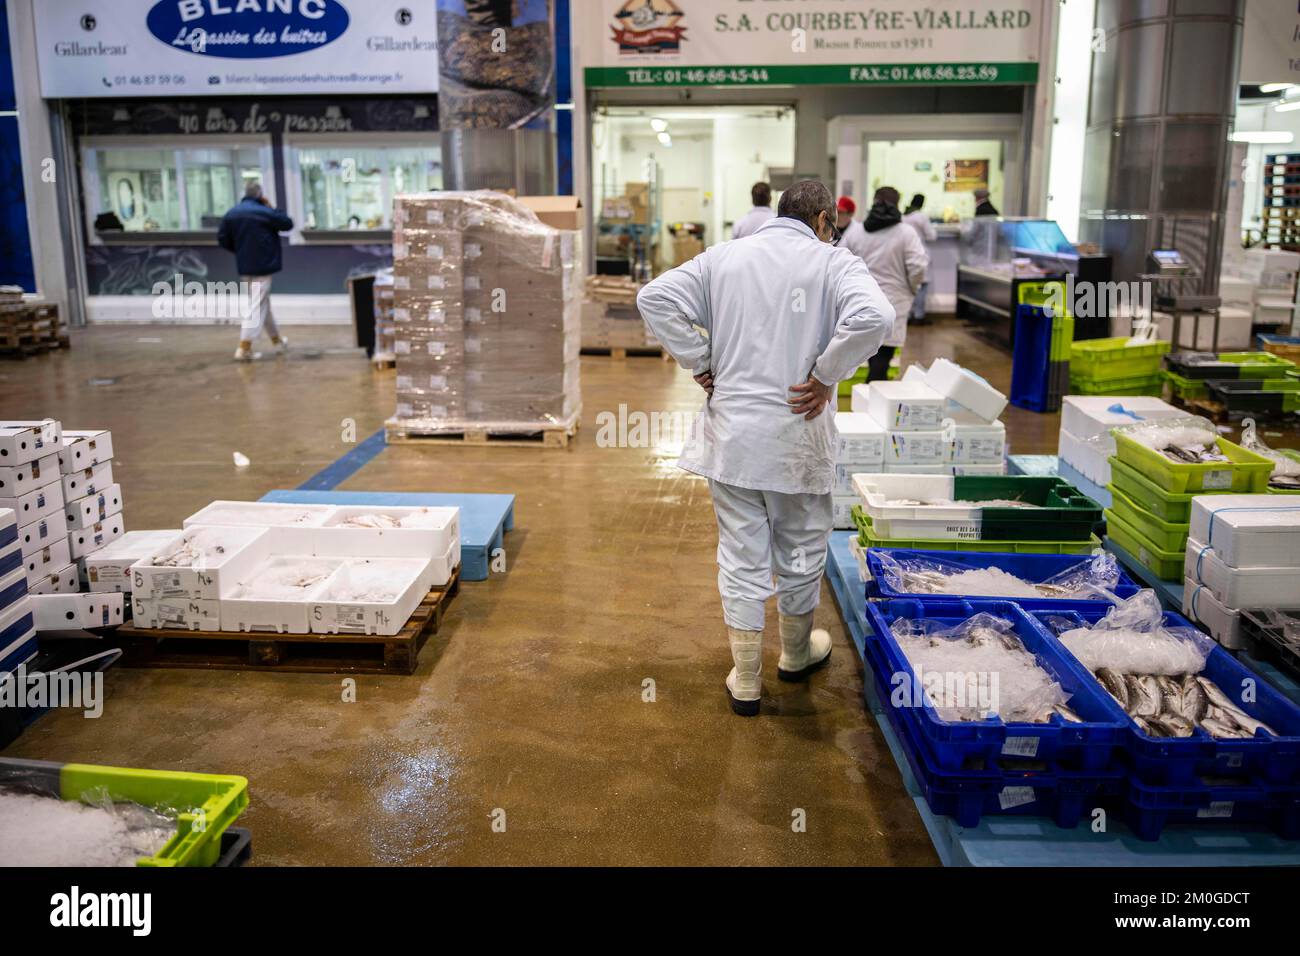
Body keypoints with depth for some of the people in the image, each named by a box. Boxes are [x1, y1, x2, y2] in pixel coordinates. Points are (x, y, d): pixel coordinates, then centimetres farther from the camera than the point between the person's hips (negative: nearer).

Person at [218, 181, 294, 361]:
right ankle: (244, 348, -12)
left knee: (264, 302, 20)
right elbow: (288, 224, -2)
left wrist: (240, 250, 17)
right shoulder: (264, 212, -13)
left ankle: (277, 339, 31)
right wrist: (272, 208, 7)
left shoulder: (231, 214, 4)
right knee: (256, 306, -6)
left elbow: (222, 239, 5)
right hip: (262, 265, -6)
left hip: (244, 266, 7)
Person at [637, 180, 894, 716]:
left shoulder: (721, 258, 5)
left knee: (741, 556, 11)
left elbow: (655, 298, -4)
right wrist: (825, 376, -13)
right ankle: (796, 653, 39)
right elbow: (873, 316, -23)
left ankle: (746, 680, 18)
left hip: (731, 431, 2)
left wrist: (699, 364, 0)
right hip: (798, 434, -2)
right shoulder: (833, 262, -5)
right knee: (800, 550, 19)